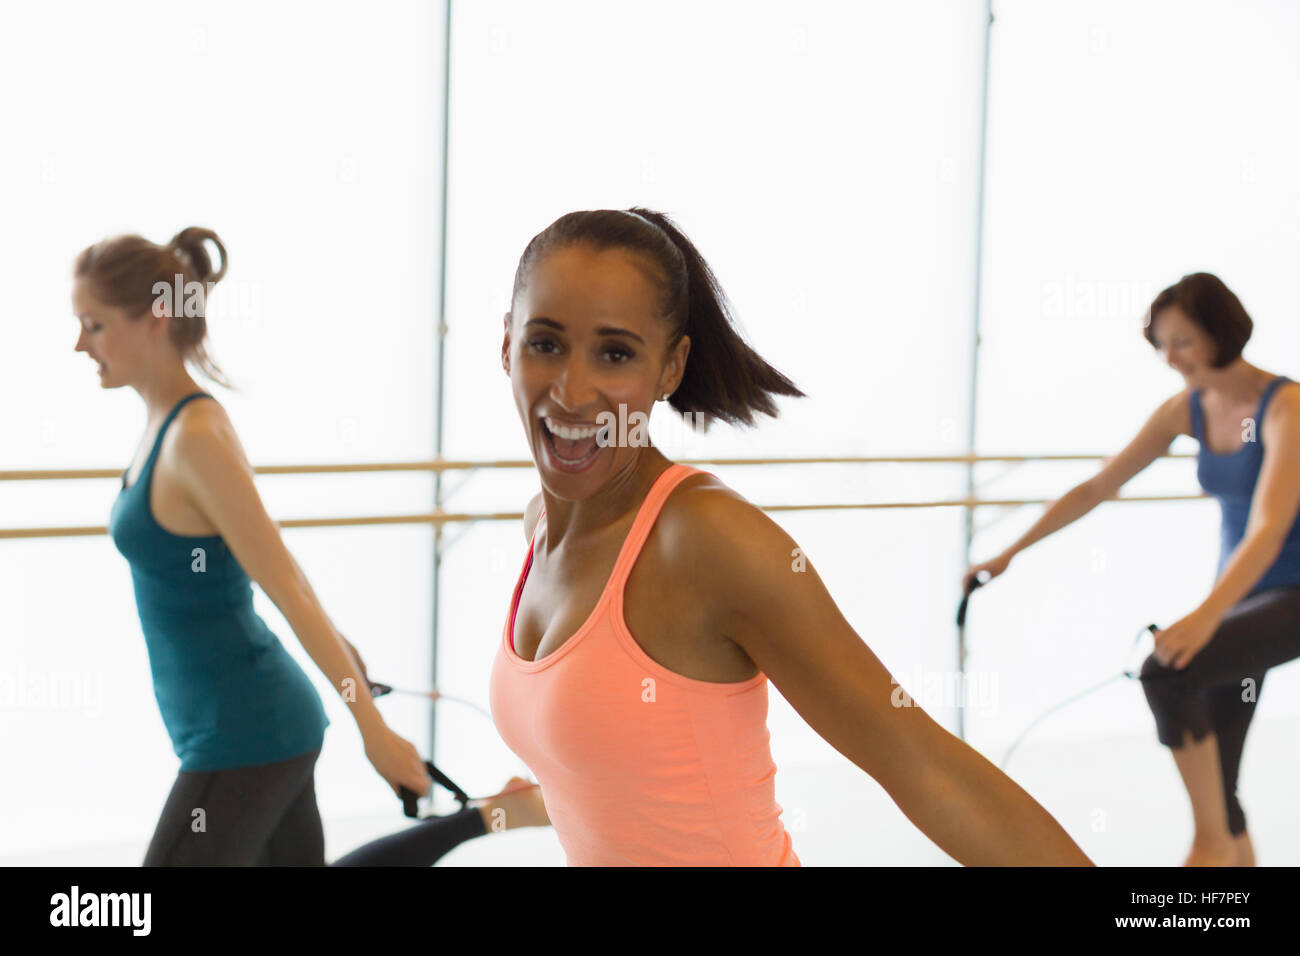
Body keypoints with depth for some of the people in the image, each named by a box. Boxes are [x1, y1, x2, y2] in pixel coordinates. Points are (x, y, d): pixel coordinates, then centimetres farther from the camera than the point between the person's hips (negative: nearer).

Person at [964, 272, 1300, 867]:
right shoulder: (1187, 410, -1)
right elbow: (1095, 489, 6)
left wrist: (1205, 615, -45)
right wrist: (1009, 554, 2)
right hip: (1239, 592, 7)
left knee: (1166, 673, -28)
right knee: (1212, 777, 5)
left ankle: (1211, 843, -13)